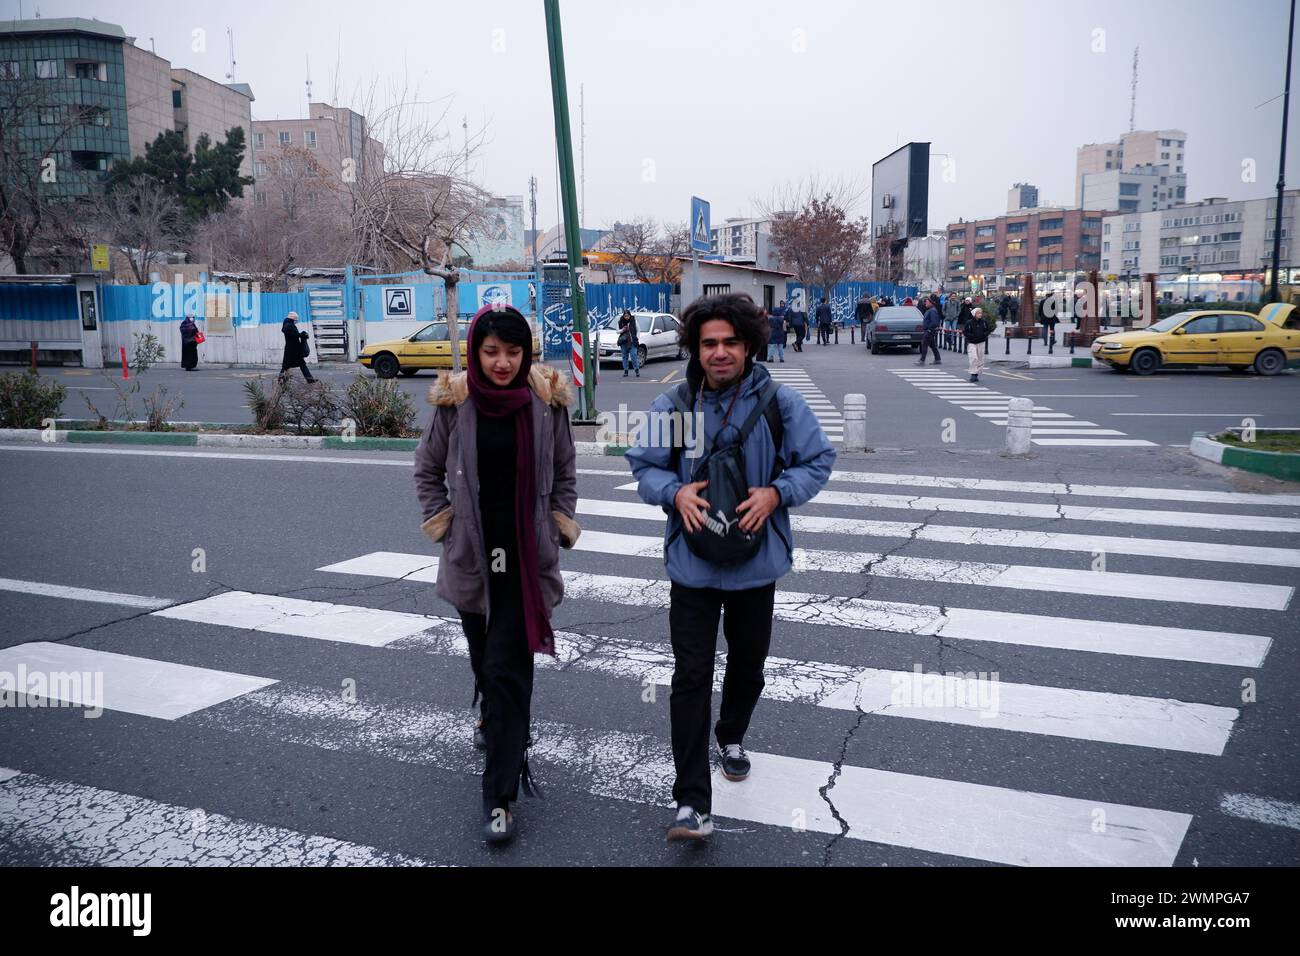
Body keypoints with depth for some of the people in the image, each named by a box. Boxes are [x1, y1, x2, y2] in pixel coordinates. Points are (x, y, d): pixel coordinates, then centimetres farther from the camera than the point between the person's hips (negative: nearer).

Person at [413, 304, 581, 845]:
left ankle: (500, 796, -1)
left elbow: (565, 473, 9)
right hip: (472, 555, 2)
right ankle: (503, 729, 47)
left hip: (528, 556, -2)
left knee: (506, 668, -7)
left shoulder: (547, 401, -5)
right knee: (485, 661, 17)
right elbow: (427, 470, 10)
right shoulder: (454, 403, -4)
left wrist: (558, 529, 3)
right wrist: (444, 524, 3)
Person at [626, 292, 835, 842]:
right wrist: (676, 491, -18)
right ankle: (692, 802, -1)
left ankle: (732, 737, 51)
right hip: (692, 563, -1)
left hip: (756, 561, 1)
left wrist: (776, 492, -18)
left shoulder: (780, 403, -7)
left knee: (748, 664, 20)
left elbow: (817, 460, 0)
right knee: (691, 677, -4)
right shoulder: (673, 406, -5)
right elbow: (644, 466, 3)